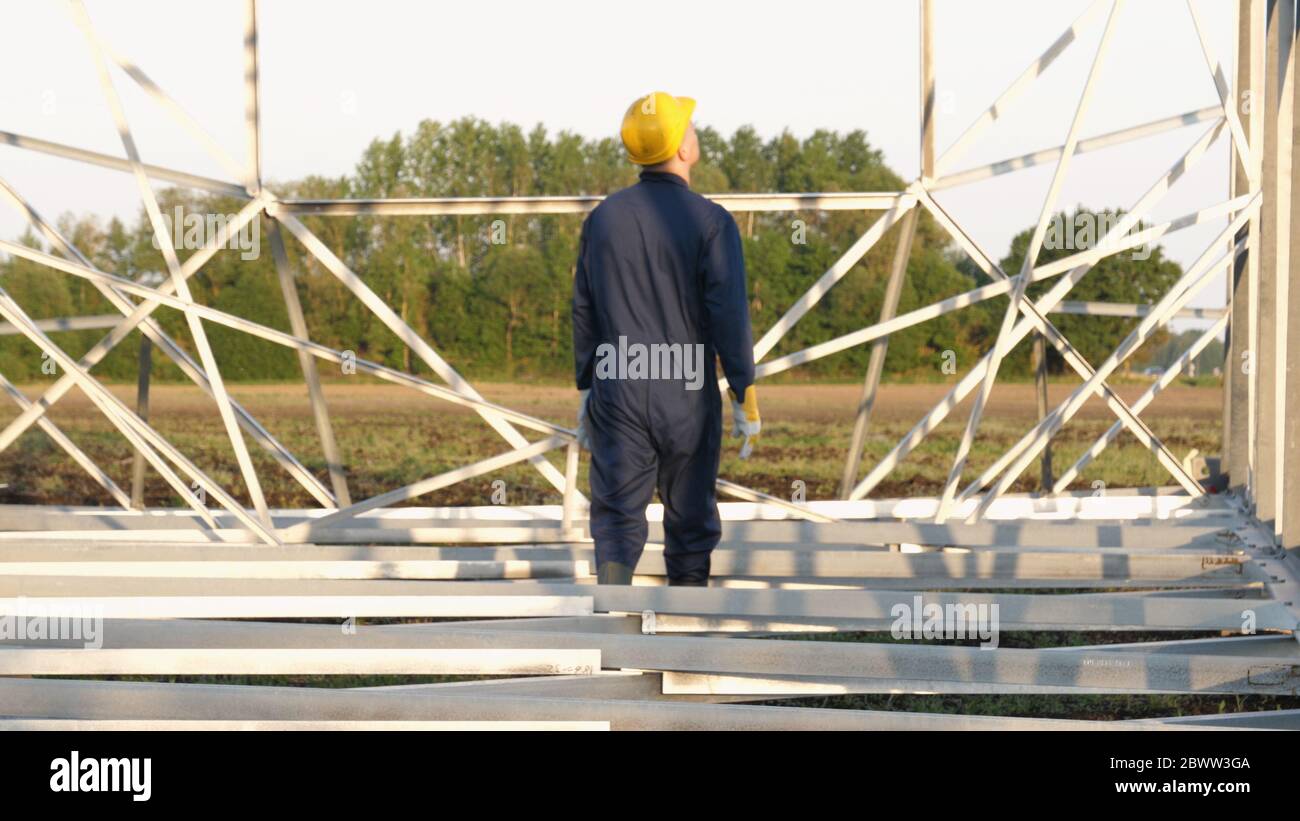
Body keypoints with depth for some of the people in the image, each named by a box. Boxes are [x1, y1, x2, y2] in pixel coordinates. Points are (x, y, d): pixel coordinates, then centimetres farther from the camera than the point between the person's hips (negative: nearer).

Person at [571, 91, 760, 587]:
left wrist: (585, 391, 17)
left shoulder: (603, 217, 5)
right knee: (691, 522, 11)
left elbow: (584, 312, 9)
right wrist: (745, 398, -4)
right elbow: (729, 315, -11)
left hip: (617, 396, 2)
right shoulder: (709, 222, -8)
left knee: (616, 520, 1)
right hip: (688, 398, -2)